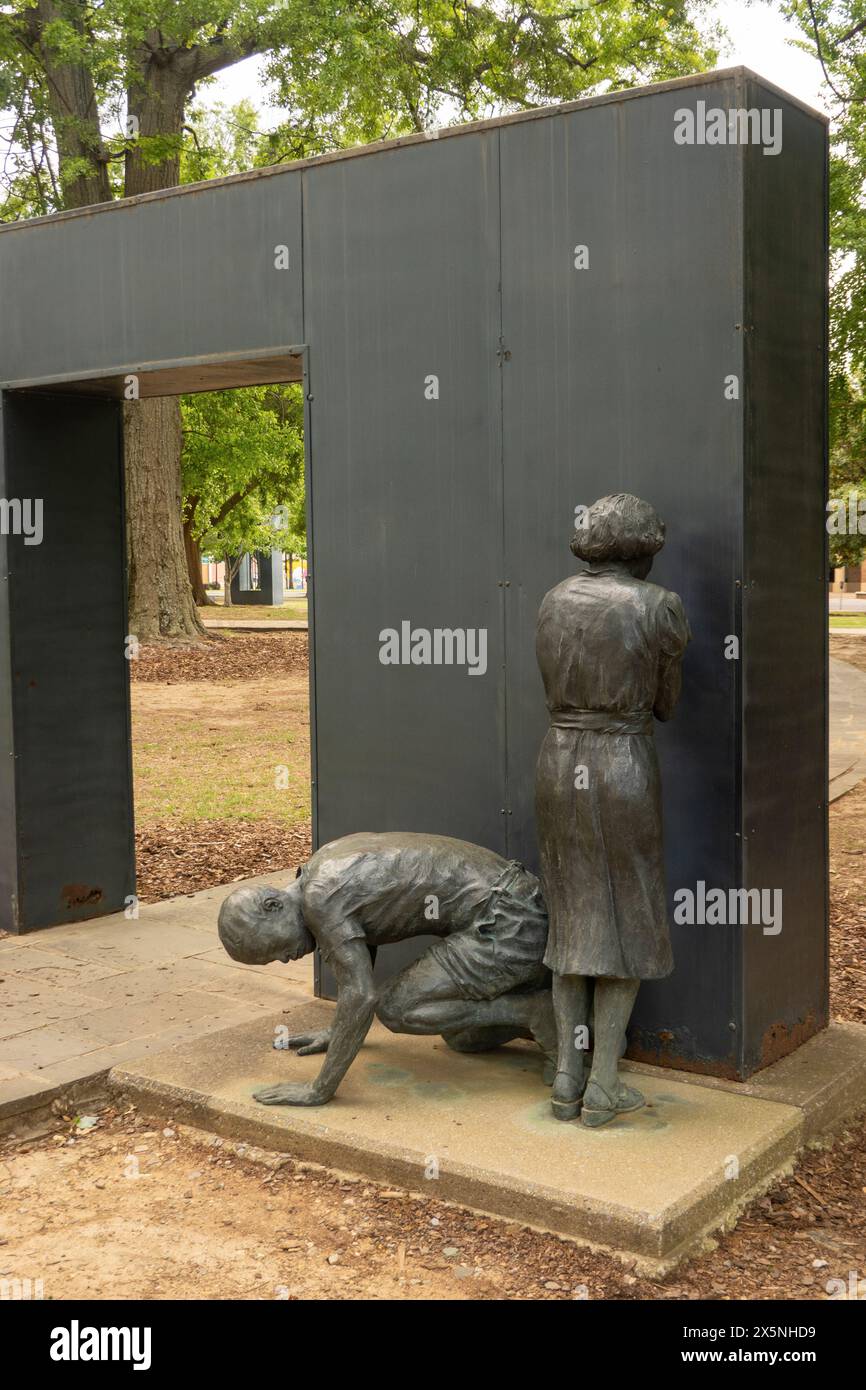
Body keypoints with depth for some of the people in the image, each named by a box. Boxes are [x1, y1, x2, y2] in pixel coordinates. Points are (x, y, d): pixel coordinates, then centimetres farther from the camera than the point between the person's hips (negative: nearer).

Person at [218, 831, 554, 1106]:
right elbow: (361, 951, 31)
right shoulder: (325, 863, 16)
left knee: (393, 1008, -4)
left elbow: (360, 996, -20)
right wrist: (337, 1032, 39)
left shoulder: (319, 897, -15)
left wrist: (318, 1090, -11)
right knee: (461, 1037, 21)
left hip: (507, 928, -10)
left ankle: (534, 1013, -6)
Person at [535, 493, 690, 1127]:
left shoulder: (554, 603, 6)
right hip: (623, 774, -5)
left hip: (559, 766, 5)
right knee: (630, 926, 7)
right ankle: (604, 1086, 9)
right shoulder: (662, 607, -9)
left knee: (575, 922, 14)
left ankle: (568, 1079, 14)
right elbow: (663, 703, 5)